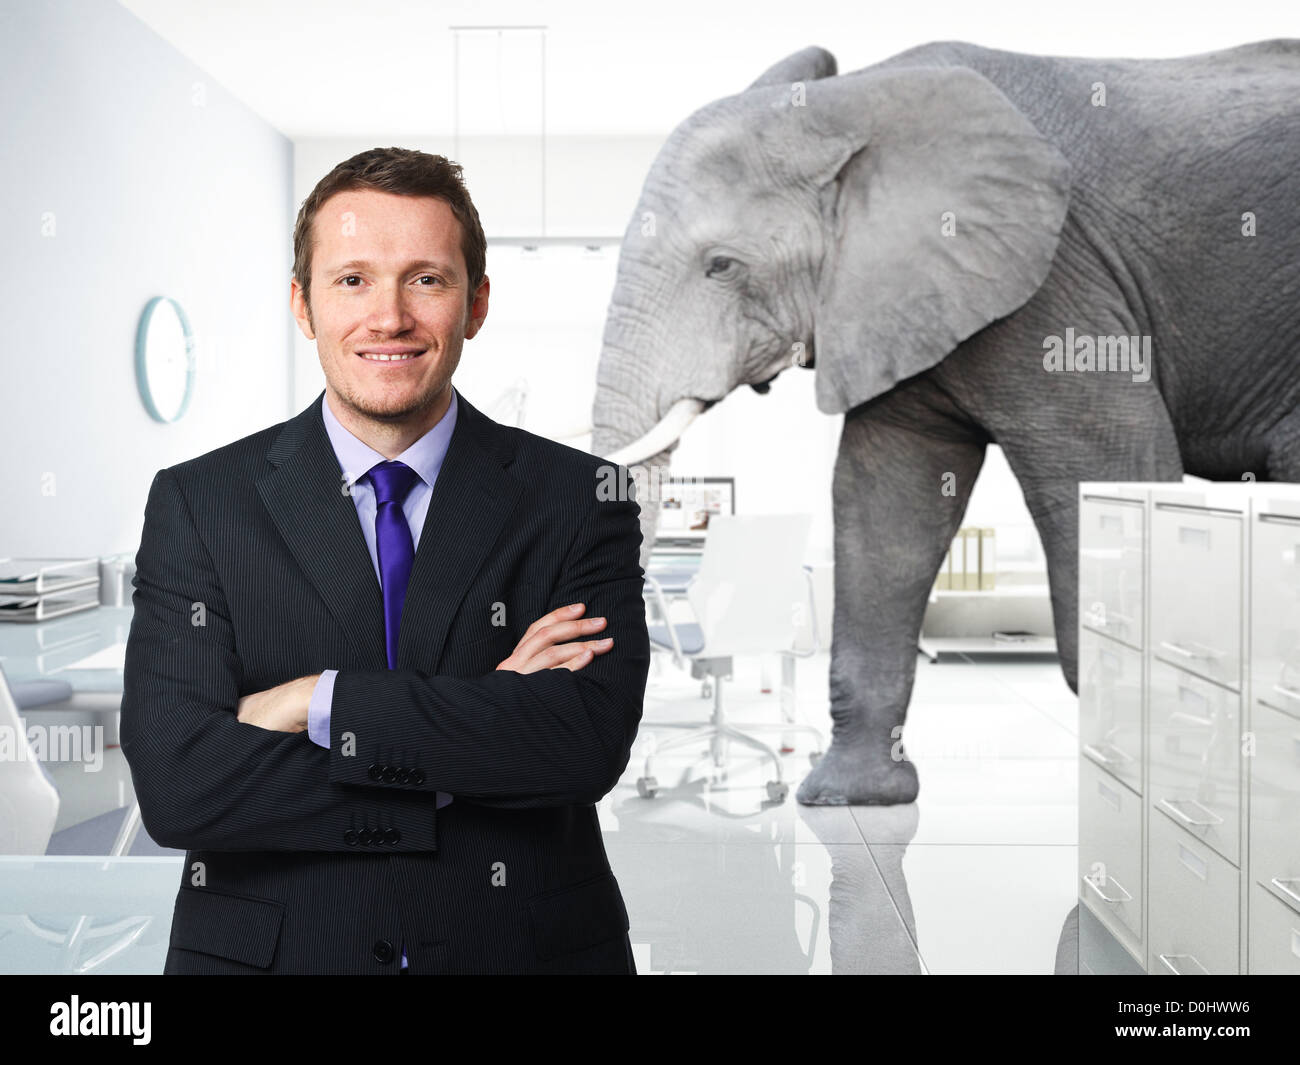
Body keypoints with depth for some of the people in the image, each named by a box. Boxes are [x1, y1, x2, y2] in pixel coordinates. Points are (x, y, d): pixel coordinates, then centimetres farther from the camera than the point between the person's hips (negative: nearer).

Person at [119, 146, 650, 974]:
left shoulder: (581, 499, -6)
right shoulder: (196, 506, -6)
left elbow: (593, 742, -19)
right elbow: (175, 785, -16)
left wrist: (321, 702, -20)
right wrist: (485, 717, -20)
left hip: (528, 946, 1)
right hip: (269, 949, 0)